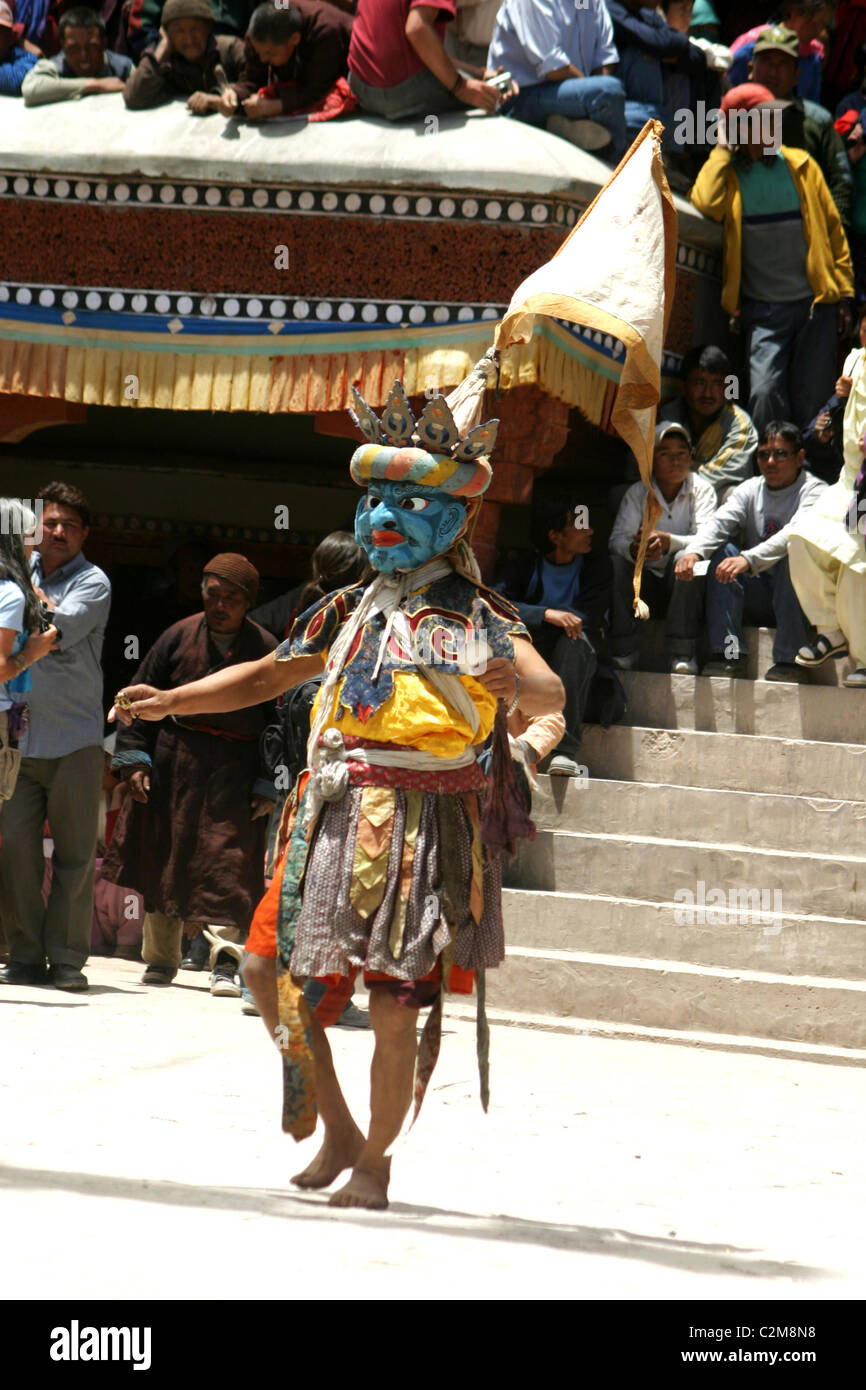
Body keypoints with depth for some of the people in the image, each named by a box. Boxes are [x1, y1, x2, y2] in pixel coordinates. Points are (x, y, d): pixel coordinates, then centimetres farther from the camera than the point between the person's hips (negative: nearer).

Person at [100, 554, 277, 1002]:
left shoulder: (265, 649, -2)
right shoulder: (179, 637, 2)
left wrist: (269, 785, -4)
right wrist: (134, 758, 1)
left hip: (235, 767, -2)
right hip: (174, 761, 2)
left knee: (228, 862, -10)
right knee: (163, 858, 8)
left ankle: (225, 961, -8)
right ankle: (160, 959, 21)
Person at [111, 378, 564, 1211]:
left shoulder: (473, 618, -3)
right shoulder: (350, 613, 16)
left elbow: (549, 692, -18)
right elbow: (268, 676, 26)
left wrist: (521, 688, -42)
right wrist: (169, 702, 18)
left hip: (425, 821, -7)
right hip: (335, 816, 7)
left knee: (394, 1000, -10)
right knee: (273, 970, 5)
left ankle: (375, 1159, 8)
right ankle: (338, 1132, 20)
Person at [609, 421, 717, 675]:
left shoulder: (702, 489, -3)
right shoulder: (638, 493, 2)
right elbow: (618, 539, -11)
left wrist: (668, 541, -39)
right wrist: (634, 549, -37)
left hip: (681, 586, -2)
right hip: (646, 581, 2)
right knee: (616, 562, -25)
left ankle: (682, 654, -31)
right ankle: (622, 652, -22)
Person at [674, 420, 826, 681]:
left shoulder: (814, 491, -8)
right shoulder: (751, 489, 8)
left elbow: (796, 533, -28)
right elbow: (720, 522, -9)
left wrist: (749, 559, -44)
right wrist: (694, 552, -32)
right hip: (758, 598, 5)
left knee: (791, 554, -32)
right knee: (723, 551, -15)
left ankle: (789, 659, -34)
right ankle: (728, 653, -23)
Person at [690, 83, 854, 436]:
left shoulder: (800, 165, 8)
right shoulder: (728, 172, 2)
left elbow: (832, 227, 13)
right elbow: (705, 203, -21)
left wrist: (843, 289, 10)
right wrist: (722, 149, -8)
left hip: (814, 301, 2)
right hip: (764, 308, -2)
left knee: (812, 398, 4)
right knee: (765, 393, -15)